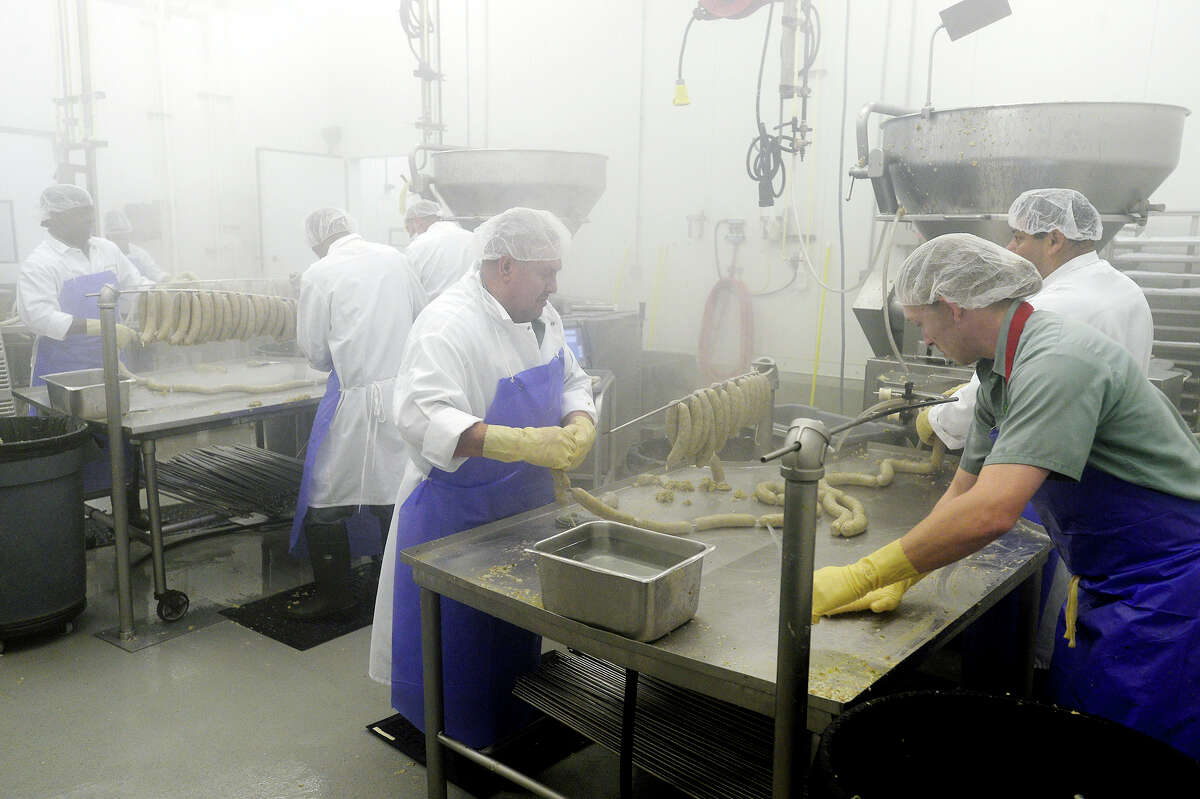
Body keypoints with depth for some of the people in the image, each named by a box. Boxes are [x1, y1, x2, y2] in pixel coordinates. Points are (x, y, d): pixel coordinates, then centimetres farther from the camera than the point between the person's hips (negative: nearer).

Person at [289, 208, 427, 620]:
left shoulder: (319, 275, -7)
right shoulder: (393, 258, 5)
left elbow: (314, 352, -2)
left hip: (356, 397, -5)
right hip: (405, 389, 5)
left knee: (326, 498, 8)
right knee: (395, 488, 16)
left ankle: (333, 593, 16)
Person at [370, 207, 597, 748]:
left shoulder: (540, 317, 5)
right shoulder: (450, 324, -24)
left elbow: (572, 381, 14)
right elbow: (423, 415, -36)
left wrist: (580, 424, -9)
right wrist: (520, 443, -44)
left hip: (524, 504, 9)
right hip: (458, 515, -8)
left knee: (516, 630, 23)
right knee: (459, 640, 6)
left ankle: (512, 730, 43)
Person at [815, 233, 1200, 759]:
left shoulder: (1057, 363, -27)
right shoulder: (999, 372, 5)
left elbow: (990, 512, -36)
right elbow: (965, 490, 13)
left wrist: (859, 577, -28)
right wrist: (899, 579, 7)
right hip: (1106, 585, 9)